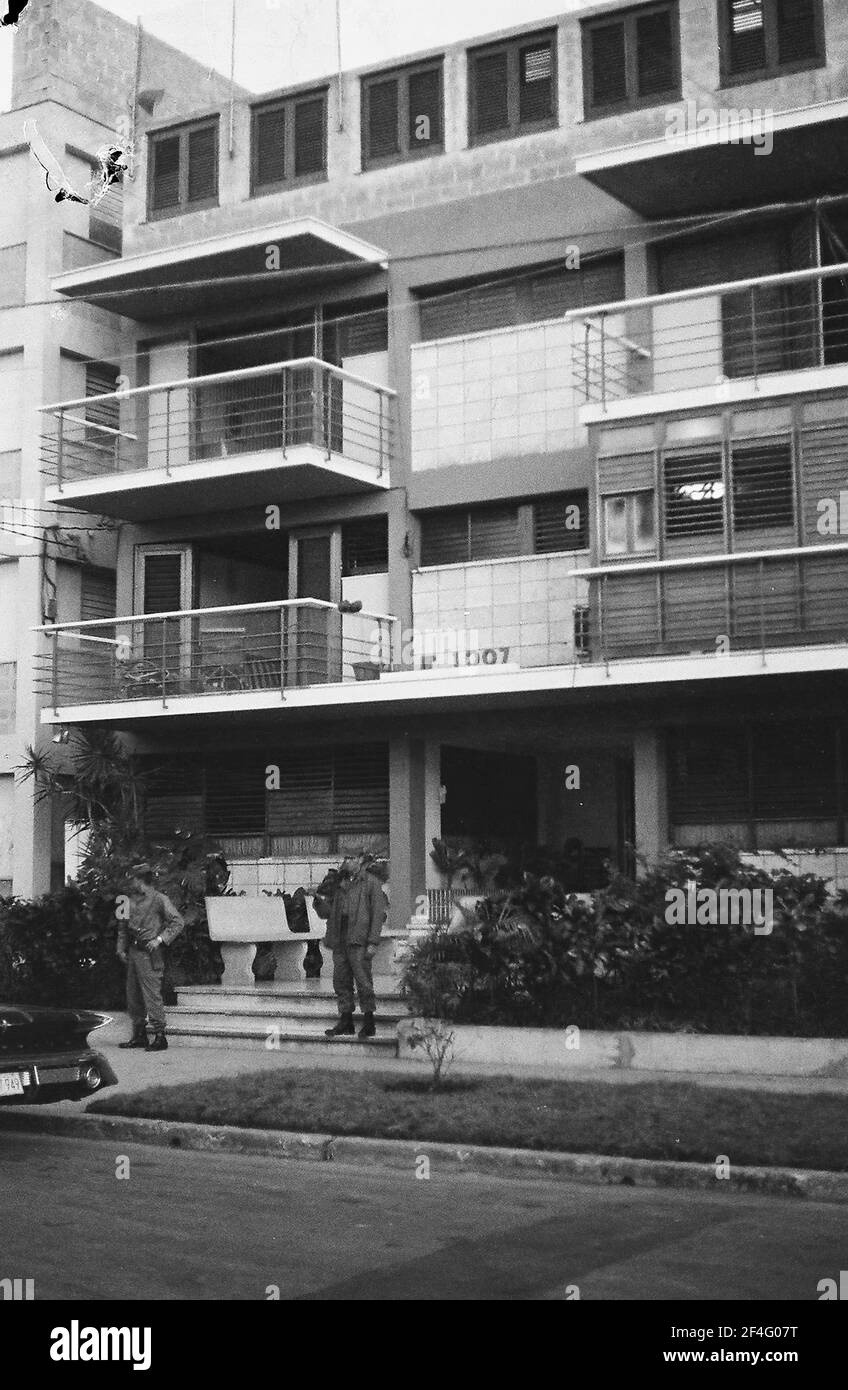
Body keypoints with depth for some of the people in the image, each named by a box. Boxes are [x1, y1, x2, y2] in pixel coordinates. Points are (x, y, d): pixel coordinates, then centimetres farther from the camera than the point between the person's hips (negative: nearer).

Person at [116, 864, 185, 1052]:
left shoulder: (159, 900, -7)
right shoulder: (131, 900, 15)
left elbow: (178, 922, -9)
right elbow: (123, 927, 23)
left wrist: (160, 939, -16)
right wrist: (121, 949, 12)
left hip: (149, 953, -8)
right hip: (133, 952, 8)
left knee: (152, 995, -10)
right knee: (133, 996, 11)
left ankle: (160, 1037, -6)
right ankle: (139, 1035, 19)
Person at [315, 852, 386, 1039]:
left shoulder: (372, 883, 2)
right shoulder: (339, 884, 18)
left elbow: (378, 914, -4)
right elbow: (327, 913, 19)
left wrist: (372, 942, -12)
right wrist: (320, 901, -3)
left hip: (359, 941, -6)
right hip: (339, 941, 6)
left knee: (363, 982, -5)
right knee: (341, 982, 6)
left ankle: (369, 1023, 2)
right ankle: (346, 1022, 13)